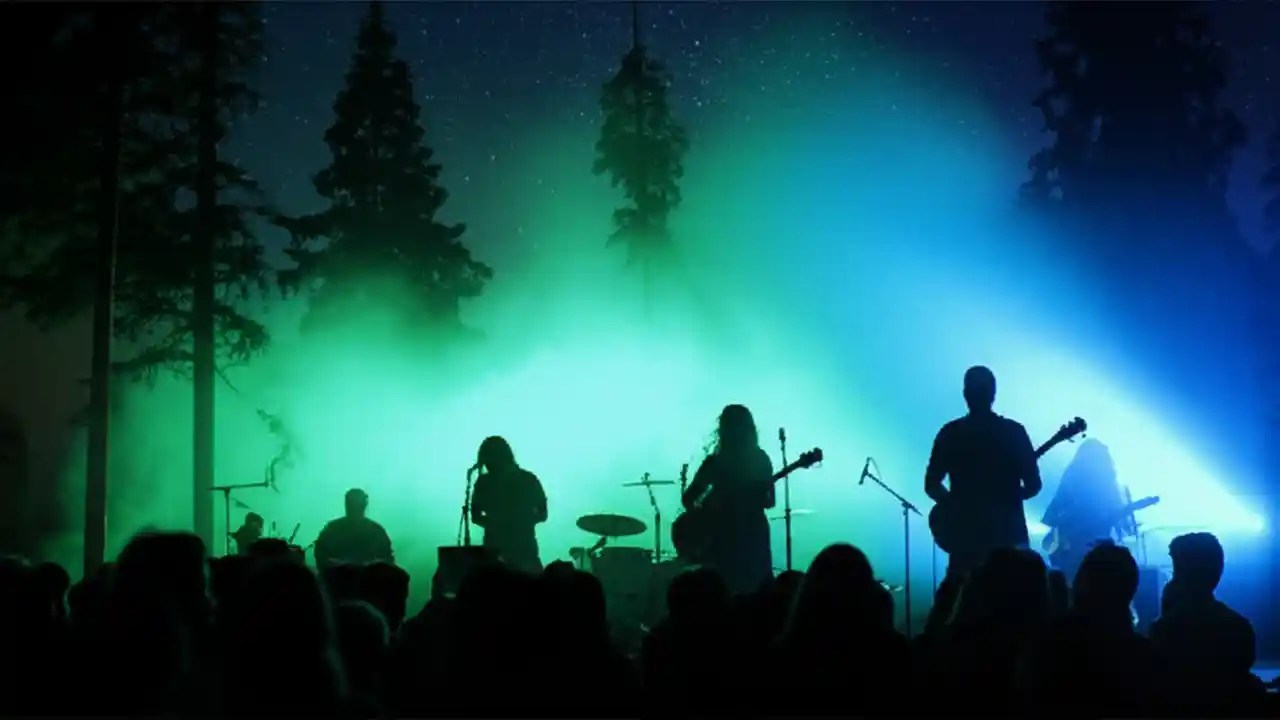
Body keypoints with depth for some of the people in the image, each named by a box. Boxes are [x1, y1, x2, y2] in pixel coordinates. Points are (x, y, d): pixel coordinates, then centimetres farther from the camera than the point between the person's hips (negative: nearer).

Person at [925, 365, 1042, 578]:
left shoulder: (951, 433, -1)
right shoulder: (1014, 431, -3)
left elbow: (931, 485, 1)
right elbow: (1033, 485, -3)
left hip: (967, 534, 0)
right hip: (1008, 534, 0)